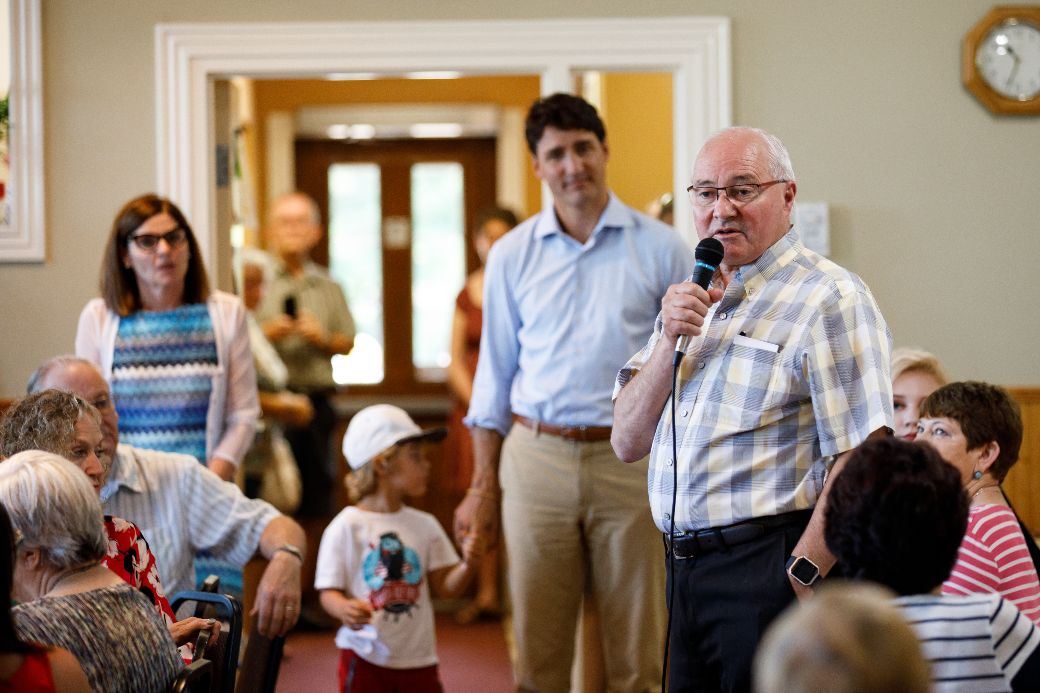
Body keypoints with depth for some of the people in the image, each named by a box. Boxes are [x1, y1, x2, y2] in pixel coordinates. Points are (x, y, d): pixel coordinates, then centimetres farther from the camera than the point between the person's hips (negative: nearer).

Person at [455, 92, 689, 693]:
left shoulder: (662, 249, 2)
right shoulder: (512, 256, 8)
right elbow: (495, 373, 12)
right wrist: (483, 485, 9)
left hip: (629, 457, -1)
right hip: (536, 457, 2)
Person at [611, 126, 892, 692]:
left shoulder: (828, 298, -9)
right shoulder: (691, 300, 16)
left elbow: (861, 460, -18)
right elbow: (628, 443, 10)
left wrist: (800, 578, -21)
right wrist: (669, 340, -4)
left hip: (767, 567, -7)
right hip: (686, 571, 7)